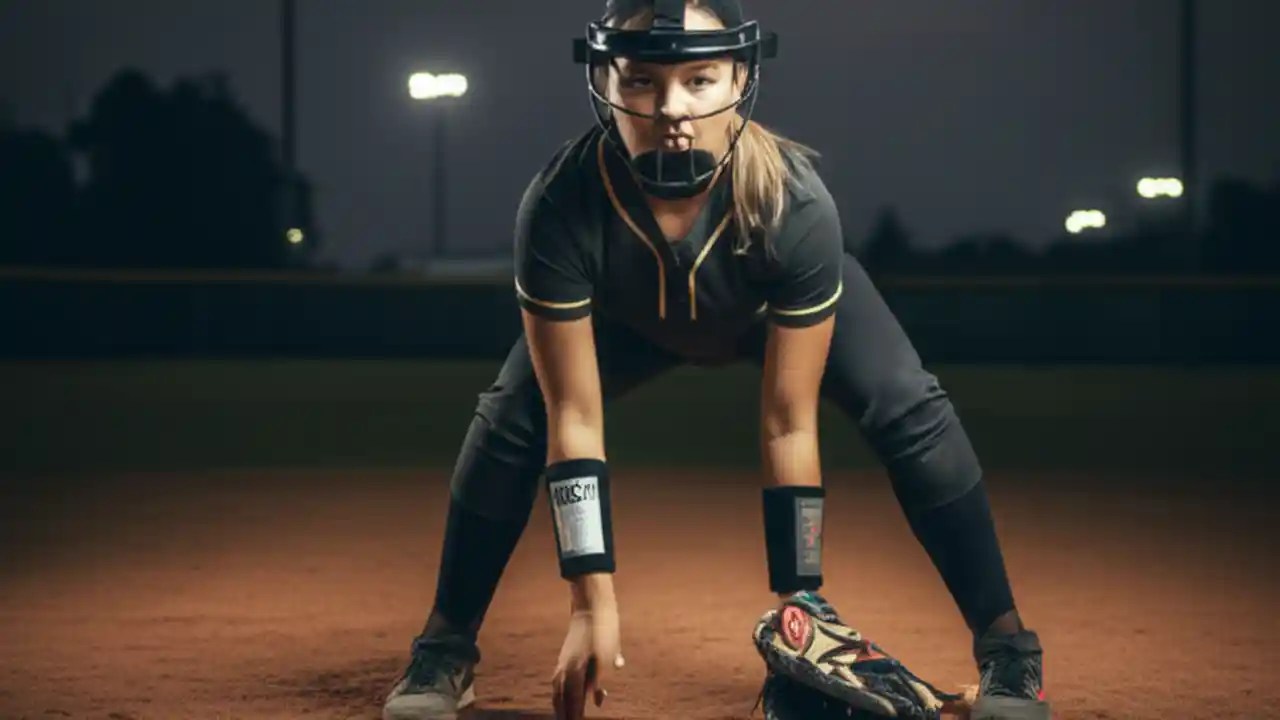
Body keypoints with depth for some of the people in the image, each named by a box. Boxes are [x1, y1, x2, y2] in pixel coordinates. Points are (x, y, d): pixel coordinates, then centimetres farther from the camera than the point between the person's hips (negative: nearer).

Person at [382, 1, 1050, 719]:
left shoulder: (795, 203, -42)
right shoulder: (560, 206, -41)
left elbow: (790, 426, -34)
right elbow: (574, 419, -33)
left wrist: (798, 603, -33)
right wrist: (593, 603, -36)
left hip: (783, 301, -1)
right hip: (631, 315, 1)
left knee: (909, 410, -22)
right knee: (510, 421, -17)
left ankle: (1007, 647, -10)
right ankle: (445, 649, 2)